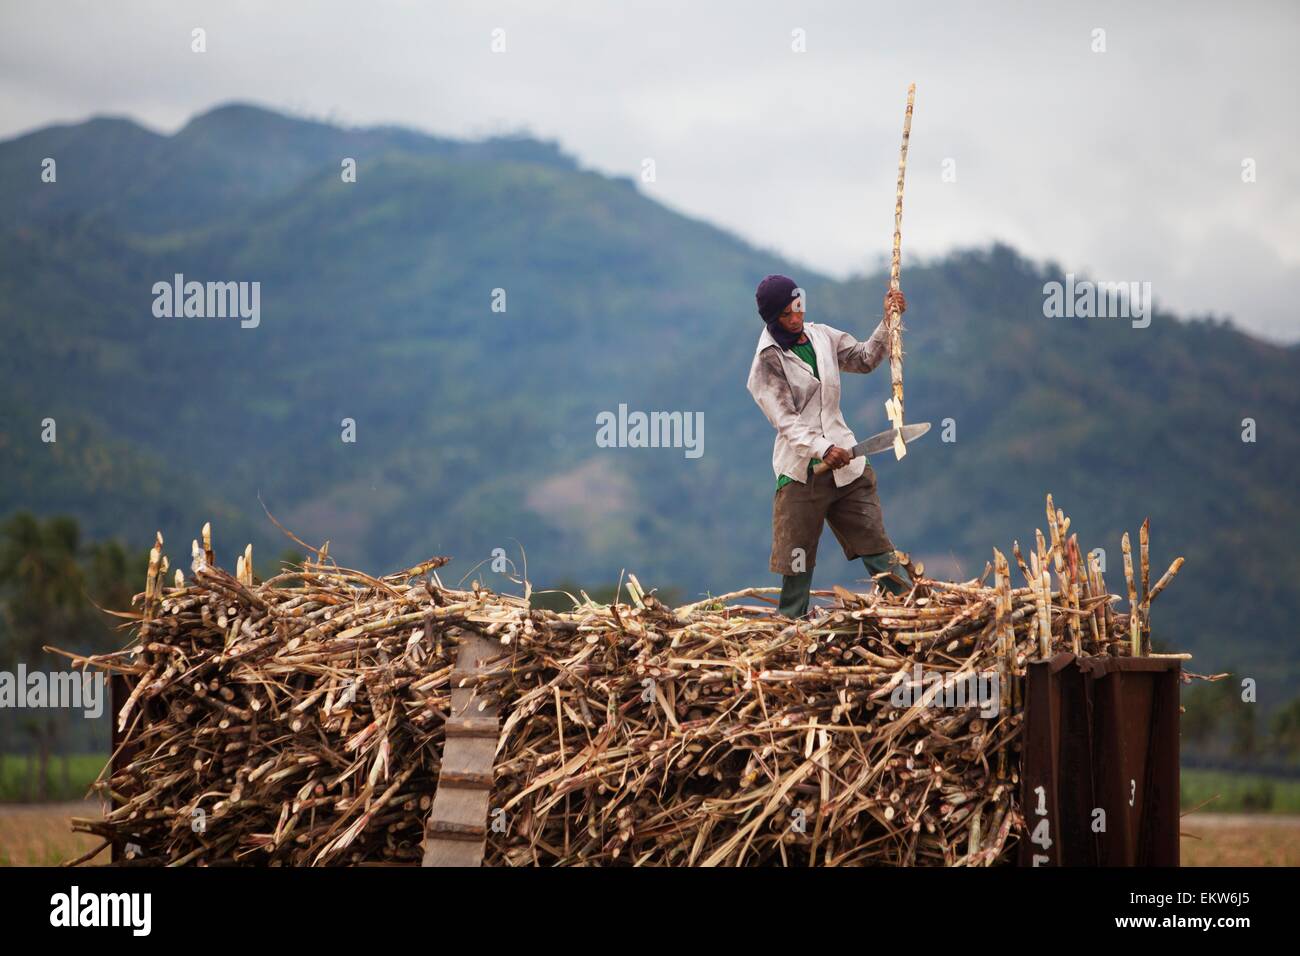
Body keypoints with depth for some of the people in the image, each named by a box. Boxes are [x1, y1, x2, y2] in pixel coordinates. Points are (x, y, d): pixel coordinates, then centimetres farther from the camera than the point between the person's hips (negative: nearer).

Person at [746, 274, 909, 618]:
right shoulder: (768, 360, -8)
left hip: (846, 464, 5)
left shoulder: (822, 336, 8)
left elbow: (865, 358, 24)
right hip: (801, 471, -5)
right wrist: (822, 449, -32)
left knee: (878, 550, 5)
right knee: (797, 565, -1)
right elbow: (786, 420, -17)